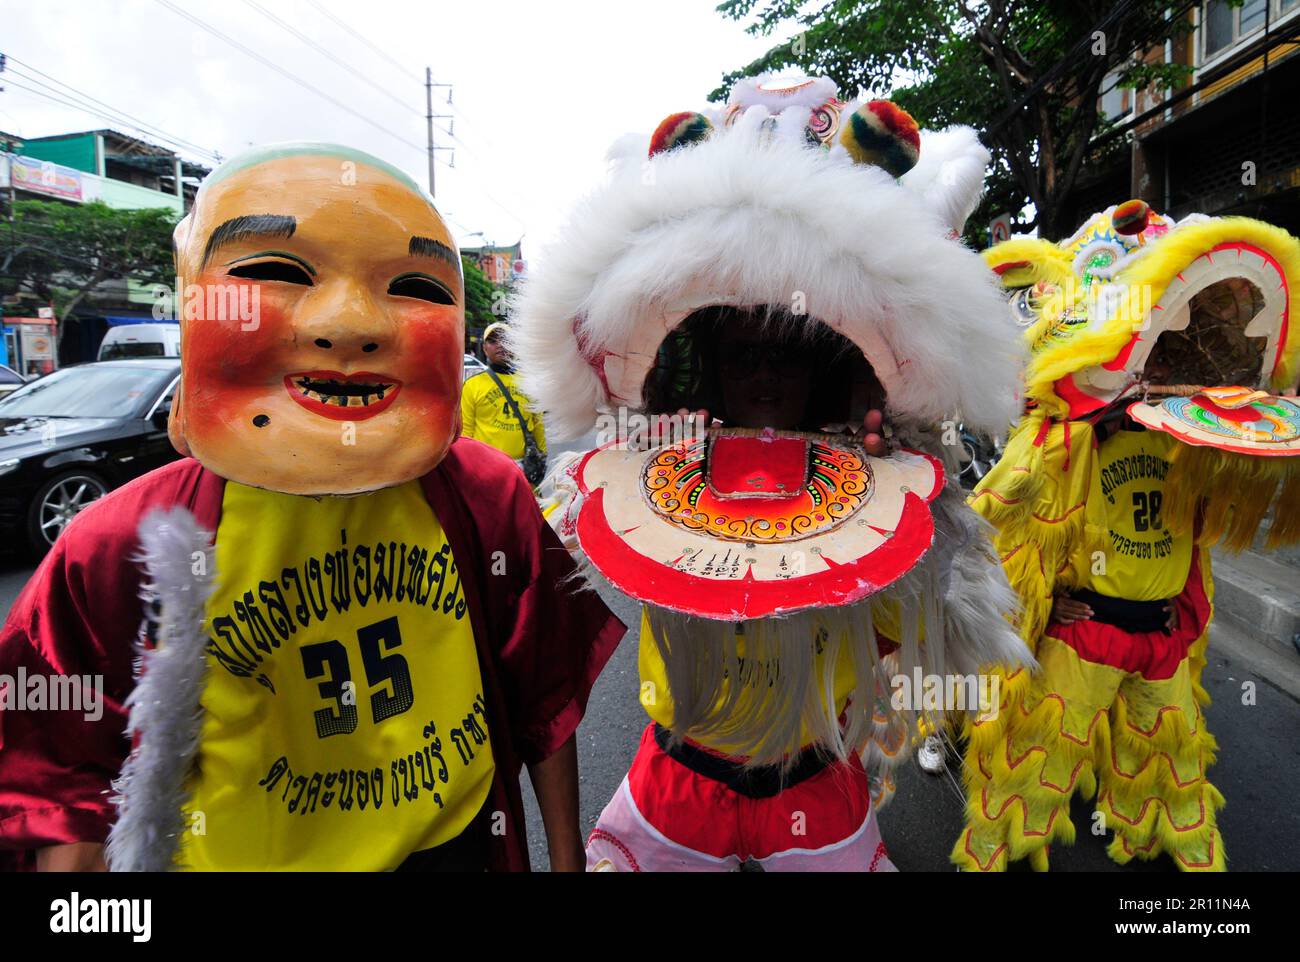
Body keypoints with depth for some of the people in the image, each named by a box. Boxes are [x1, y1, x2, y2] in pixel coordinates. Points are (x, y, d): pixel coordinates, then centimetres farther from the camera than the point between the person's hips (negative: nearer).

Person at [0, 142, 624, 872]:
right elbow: (68, 780, -4)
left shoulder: (490, 497, -14)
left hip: (459, 839, 2)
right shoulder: (120, 551, -17)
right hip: (247, 854, -1)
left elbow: (546, 695, -3)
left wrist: (566, 855, 3)